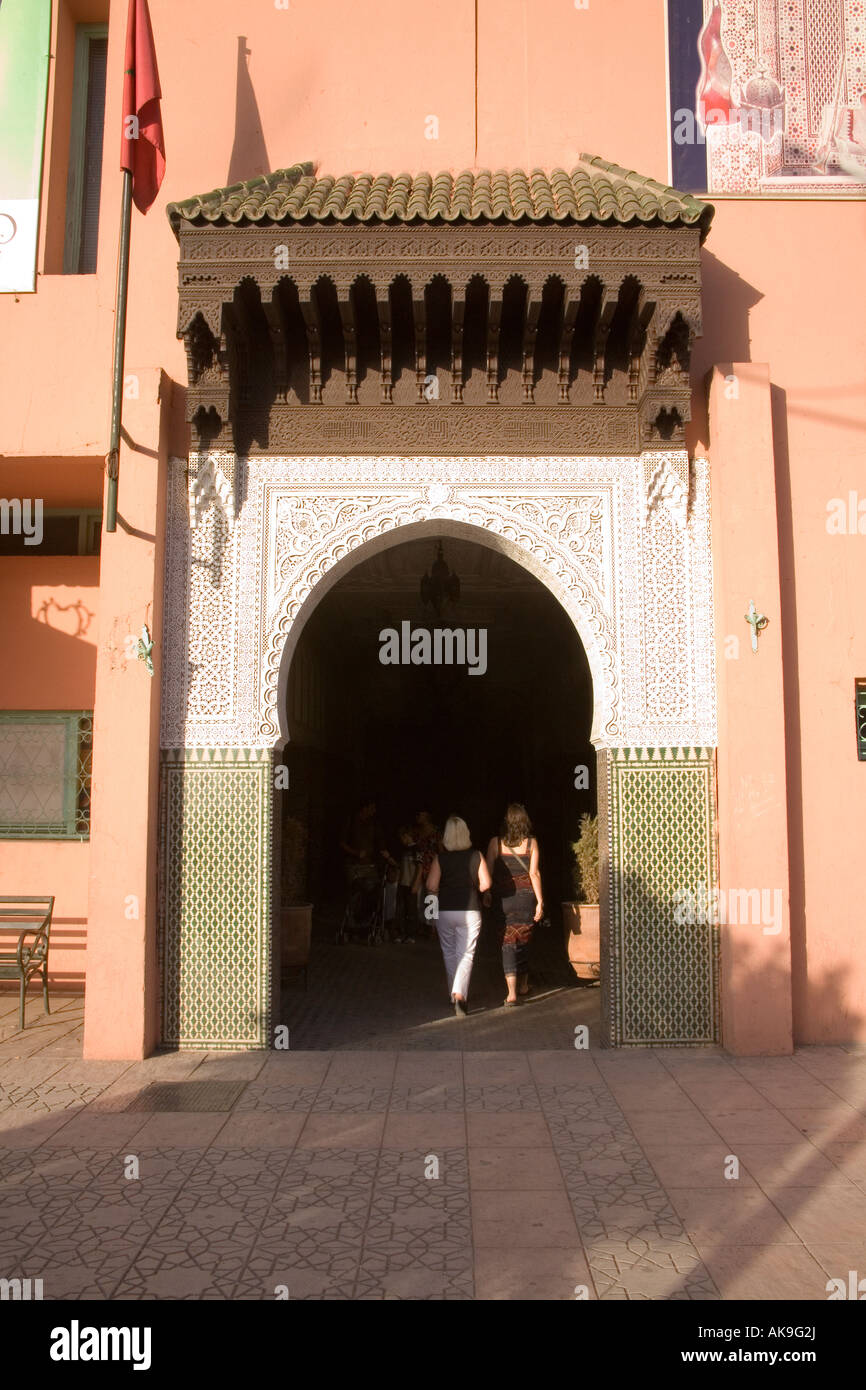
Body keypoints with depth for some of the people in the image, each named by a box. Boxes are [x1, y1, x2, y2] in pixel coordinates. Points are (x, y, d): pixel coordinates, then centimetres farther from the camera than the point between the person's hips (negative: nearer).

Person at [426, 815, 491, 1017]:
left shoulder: (440, 858, -5)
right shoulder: (476, 856, -3)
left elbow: (431, 885, -11)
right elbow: (485, 884, -6)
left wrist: (440, 894, 10)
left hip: (445, 911, 0)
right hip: (470, 911, 0)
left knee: (449, 954, 17)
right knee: (466, 955, 2)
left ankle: (455, 995, 27)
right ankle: (460, 995, -18)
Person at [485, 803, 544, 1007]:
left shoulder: (496, 843, -3)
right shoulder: (531, 842, -3)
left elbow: (488, 873, -2)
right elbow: (534, 873, -5)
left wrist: (486, 896, 10)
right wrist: (540, 901, -3)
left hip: (504, 897, -1)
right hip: (526, 896, 1)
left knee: (508, 944, 2)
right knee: (524, 941, 19)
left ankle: (512, 993, -8)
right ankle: (523, 986, 33)